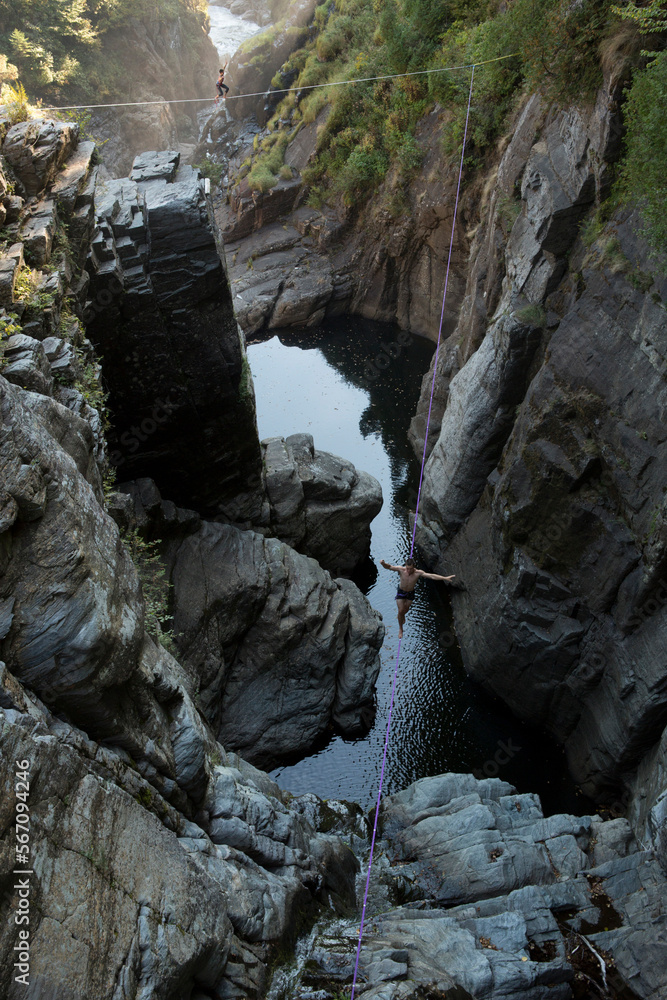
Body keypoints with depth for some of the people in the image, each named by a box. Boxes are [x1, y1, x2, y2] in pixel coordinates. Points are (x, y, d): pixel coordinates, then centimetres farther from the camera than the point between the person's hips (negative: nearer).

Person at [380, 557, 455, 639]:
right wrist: (383, 563, -65)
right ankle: (400, 629, 24)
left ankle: (403, 615, 61)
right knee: (400, 611, 0)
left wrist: (445, 578, -38)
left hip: (411, 593, 1)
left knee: (406, 609, 23)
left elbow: (432, 576, -33)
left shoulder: (418, 573, -31)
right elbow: (389, 567, -41)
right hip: (401, 592, -1)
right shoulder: (401, 570, -33)